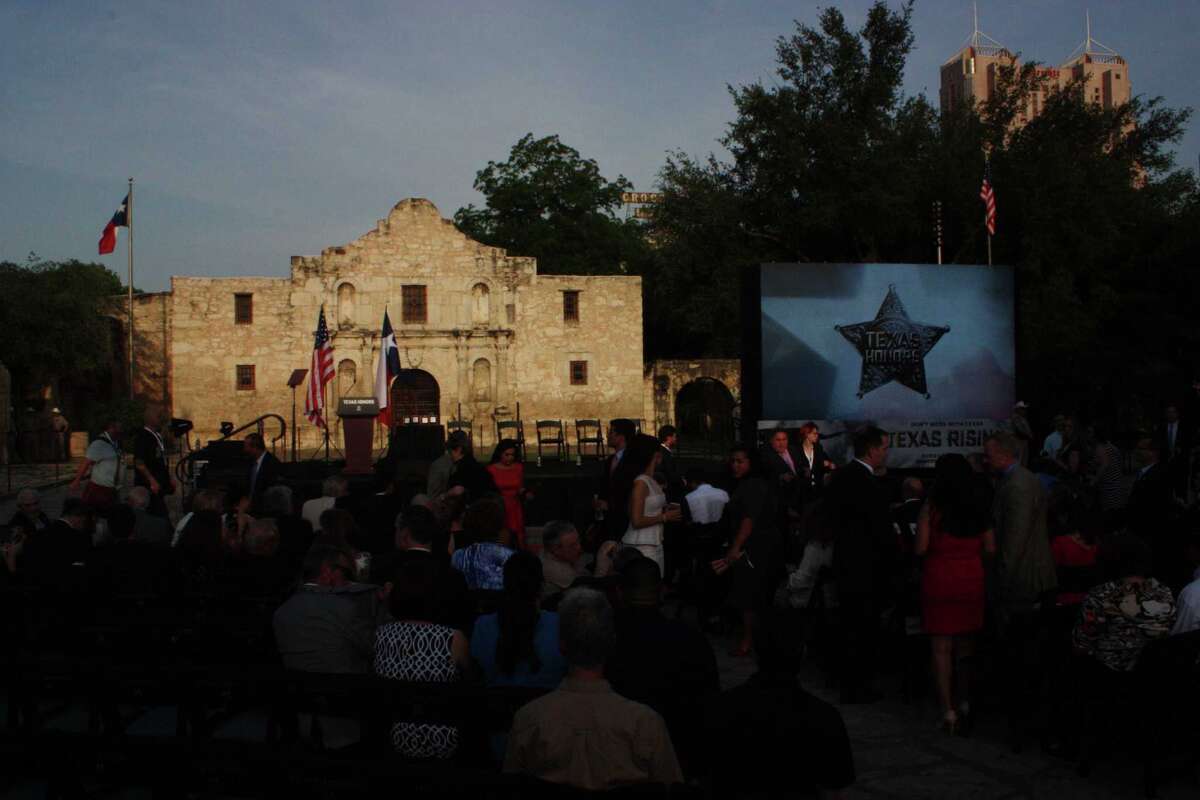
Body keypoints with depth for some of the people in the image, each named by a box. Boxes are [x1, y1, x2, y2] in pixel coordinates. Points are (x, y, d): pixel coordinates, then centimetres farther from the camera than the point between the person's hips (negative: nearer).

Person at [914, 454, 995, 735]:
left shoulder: (932, 507, -10)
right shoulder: (979, 508, 1)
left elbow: (921, 548, -12)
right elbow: (990, 549, 2)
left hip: (939, 581, -4)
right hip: (970, 581, 4)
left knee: (941, 648, 3)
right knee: (964, 644, 17)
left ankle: (948, 710, 2)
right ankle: (965, 703, 23)